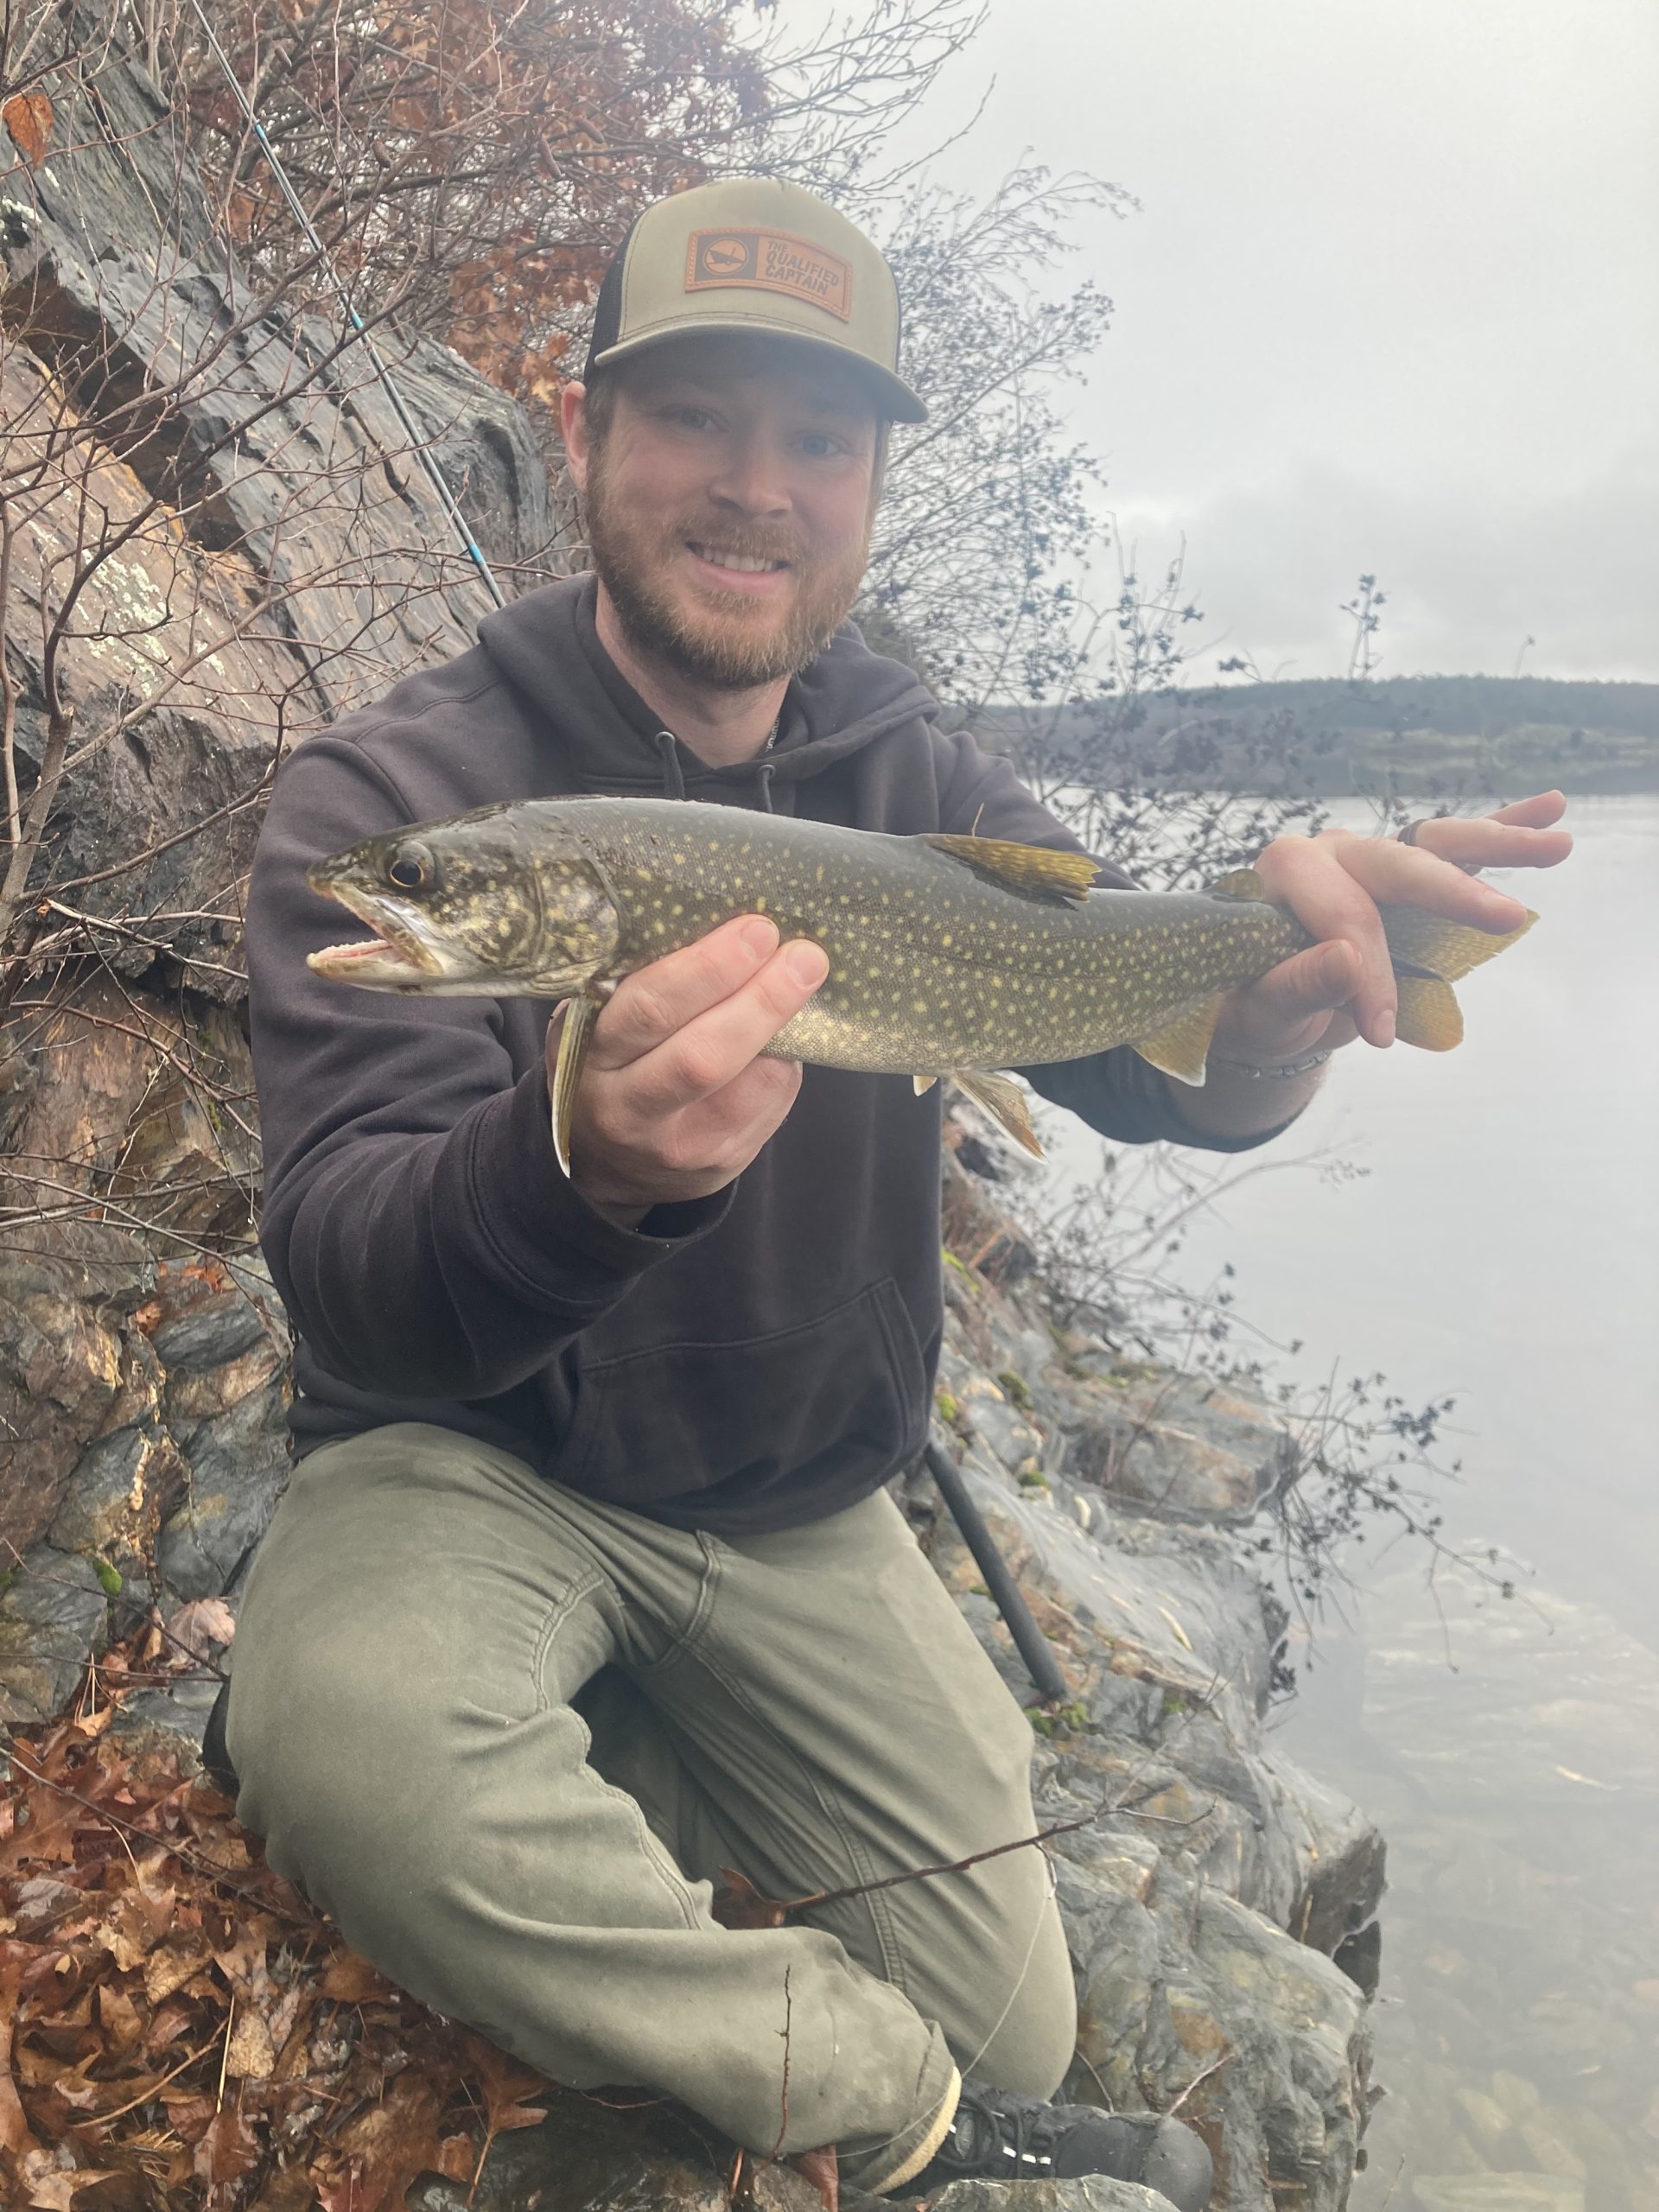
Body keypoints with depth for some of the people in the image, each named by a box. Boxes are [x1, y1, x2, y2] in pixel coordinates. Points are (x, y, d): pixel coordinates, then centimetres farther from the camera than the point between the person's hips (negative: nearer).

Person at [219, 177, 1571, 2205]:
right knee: (347, 1731, -37)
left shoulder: (917, 785, -1)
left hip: (801, 1509, 4)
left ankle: (626, 1767, 26)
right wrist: (584, 1166, -50)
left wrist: (1258, 1008, -38)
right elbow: (347, 1287, -27)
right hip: (466, 1460, -3)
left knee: (1016, 2021, 6)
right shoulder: (392, 796, -16)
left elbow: (1133, 1038, -13)